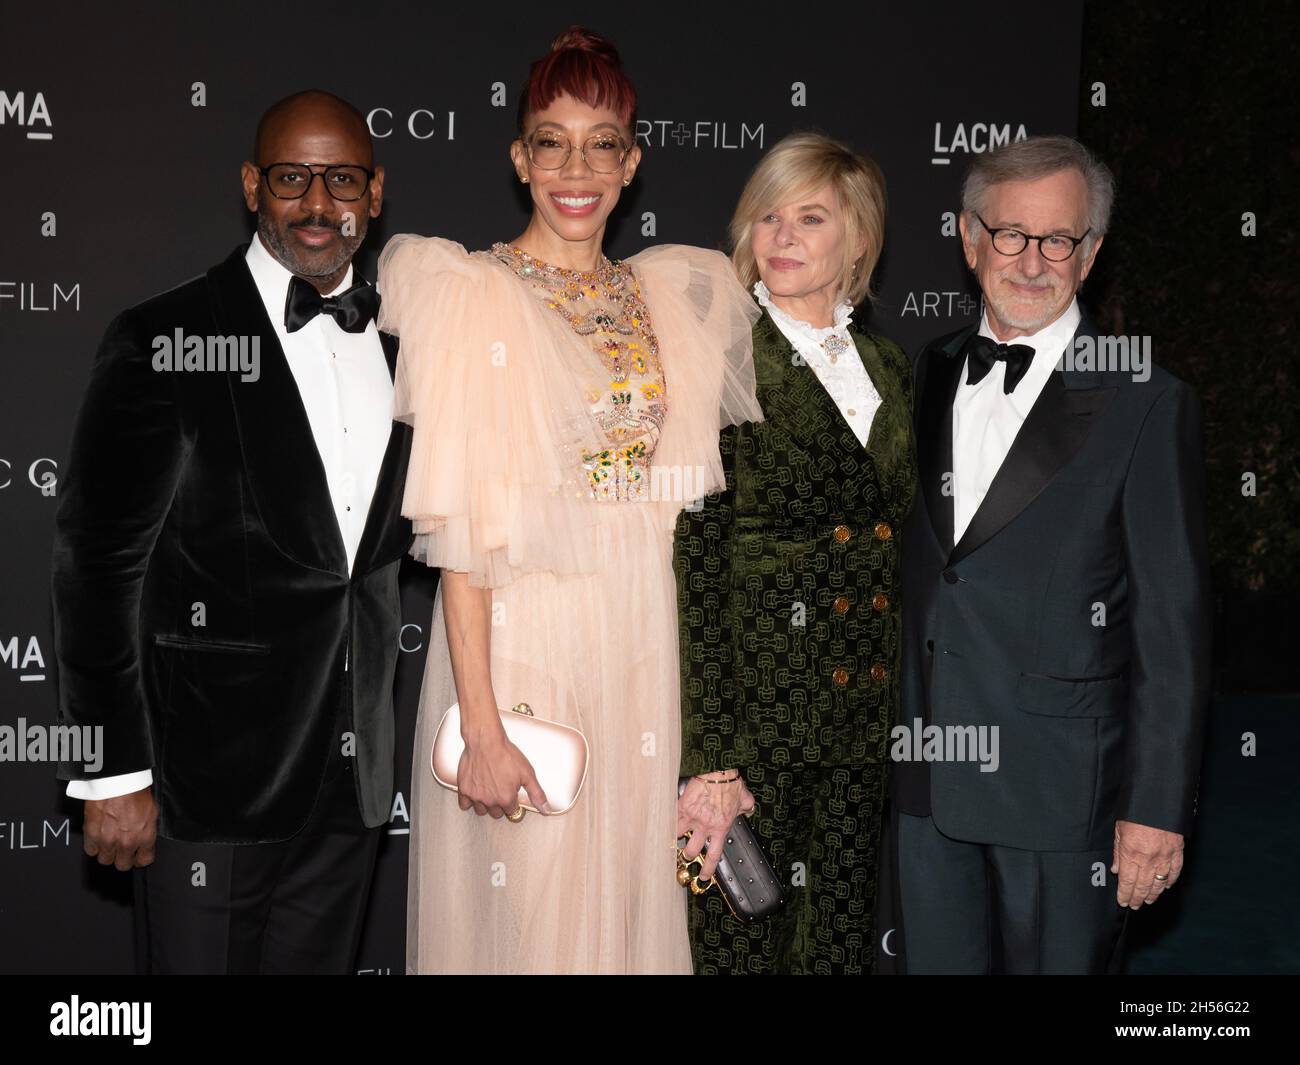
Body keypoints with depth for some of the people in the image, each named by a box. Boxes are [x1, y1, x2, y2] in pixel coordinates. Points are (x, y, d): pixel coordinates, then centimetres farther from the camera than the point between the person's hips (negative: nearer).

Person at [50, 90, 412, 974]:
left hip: (353, 773, 5)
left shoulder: (401, 342, 7)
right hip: (210, 778, -5)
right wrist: (113, 774, -12)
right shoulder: (163, 343, -10)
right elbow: (98, 562, -11)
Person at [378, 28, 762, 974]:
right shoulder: (476, 295, -8)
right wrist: (481, 726, -19)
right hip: (521, 637, -5)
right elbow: (459, 529, -14)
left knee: (628, 886, 14)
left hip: (643, 637, 5)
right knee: (525, 905, 5)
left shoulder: (664, 294, 8)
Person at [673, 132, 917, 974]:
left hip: (865, 725, 5)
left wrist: (907, 716, 10)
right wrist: (710, 763, -17)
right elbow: (695, 567, -13)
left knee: (844, 942, 11)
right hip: (753, 717, -5)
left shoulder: (889, 369, 11)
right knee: (741, 941, 3)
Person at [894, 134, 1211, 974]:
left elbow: (1175, 628, -10)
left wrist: (1158, 808, -11)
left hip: (1062, 786, -5)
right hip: (925, 778, 5)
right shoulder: (926, 376, 8)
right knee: (936, 961, 15)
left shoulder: (1144, 402, -9)